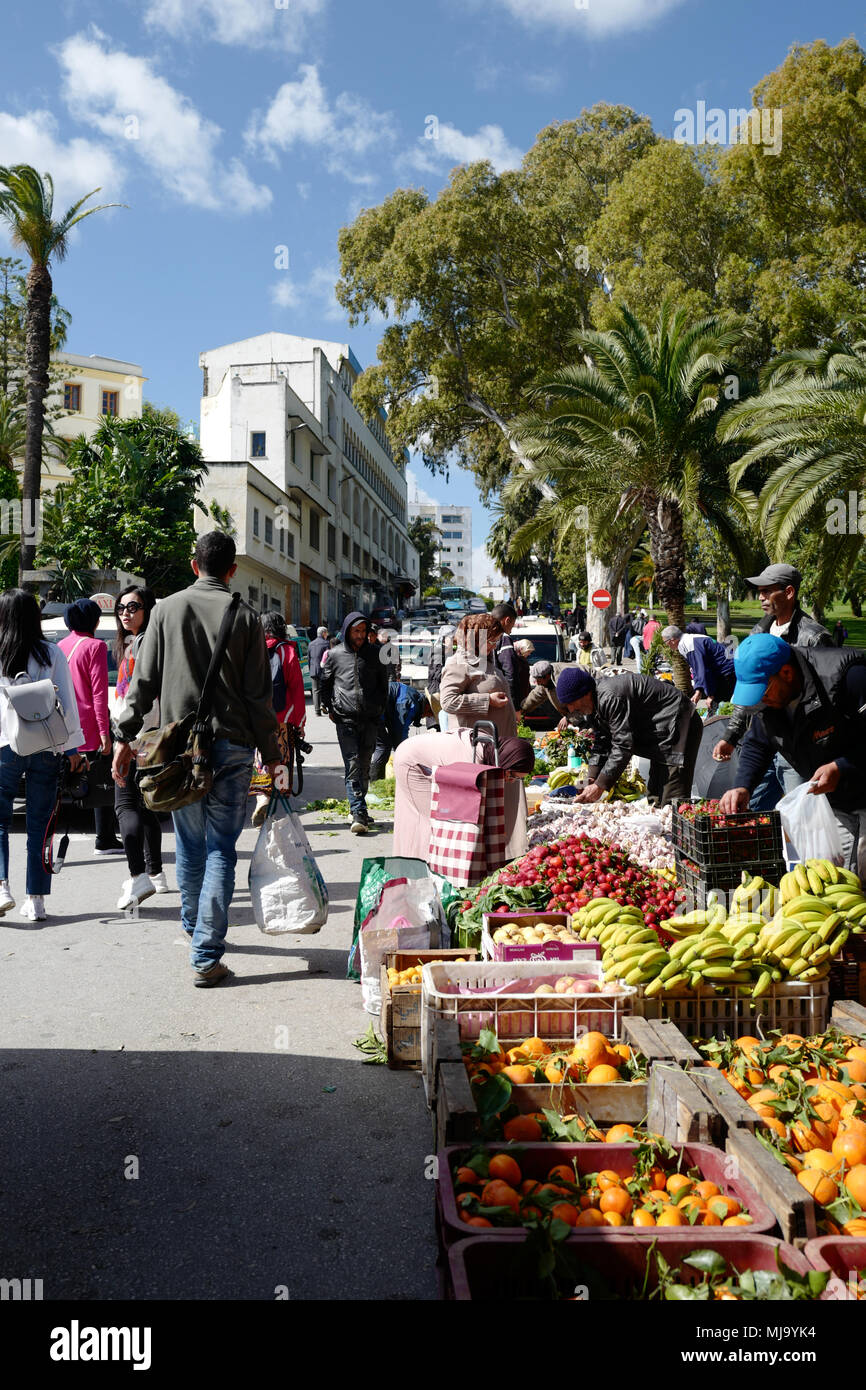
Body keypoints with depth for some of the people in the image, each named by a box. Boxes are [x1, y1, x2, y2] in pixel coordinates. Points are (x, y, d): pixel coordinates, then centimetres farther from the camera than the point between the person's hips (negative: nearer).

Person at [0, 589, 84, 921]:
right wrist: (73, 746, 6)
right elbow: (67, 702, 0)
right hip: (47, 749, 1)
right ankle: (35, 901, 11)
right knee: (39, 825, 7)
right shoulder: (52, 653, 1)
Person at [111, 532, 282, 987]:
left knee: (189, 845, 17)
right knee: (221, 849, 1)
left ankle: (194, 927, 36)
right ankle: (206, 956, 0)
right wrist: (270, 752, 3)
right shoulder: (244, 616, -2)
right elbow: (259, 692, -3)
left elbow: (143, 680, 3)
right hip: (232, 746, -2)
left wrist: (125, 736, 9)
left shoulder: (167, 609, 4)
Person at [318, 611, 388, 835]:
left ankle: (359, 809, 19)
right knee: (353, 766, -10)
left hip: (370, 719, 2)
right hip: (345, 719, -2)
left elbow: (383, 683, 17)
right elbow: (325, 684, 14)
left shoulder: (375, 653, 9)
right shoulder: (335, 655, 5)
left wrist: (380, 708, 11)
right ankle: (359, 813, -13)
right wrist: (331, 709, 8)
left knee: (364, 766, 7)